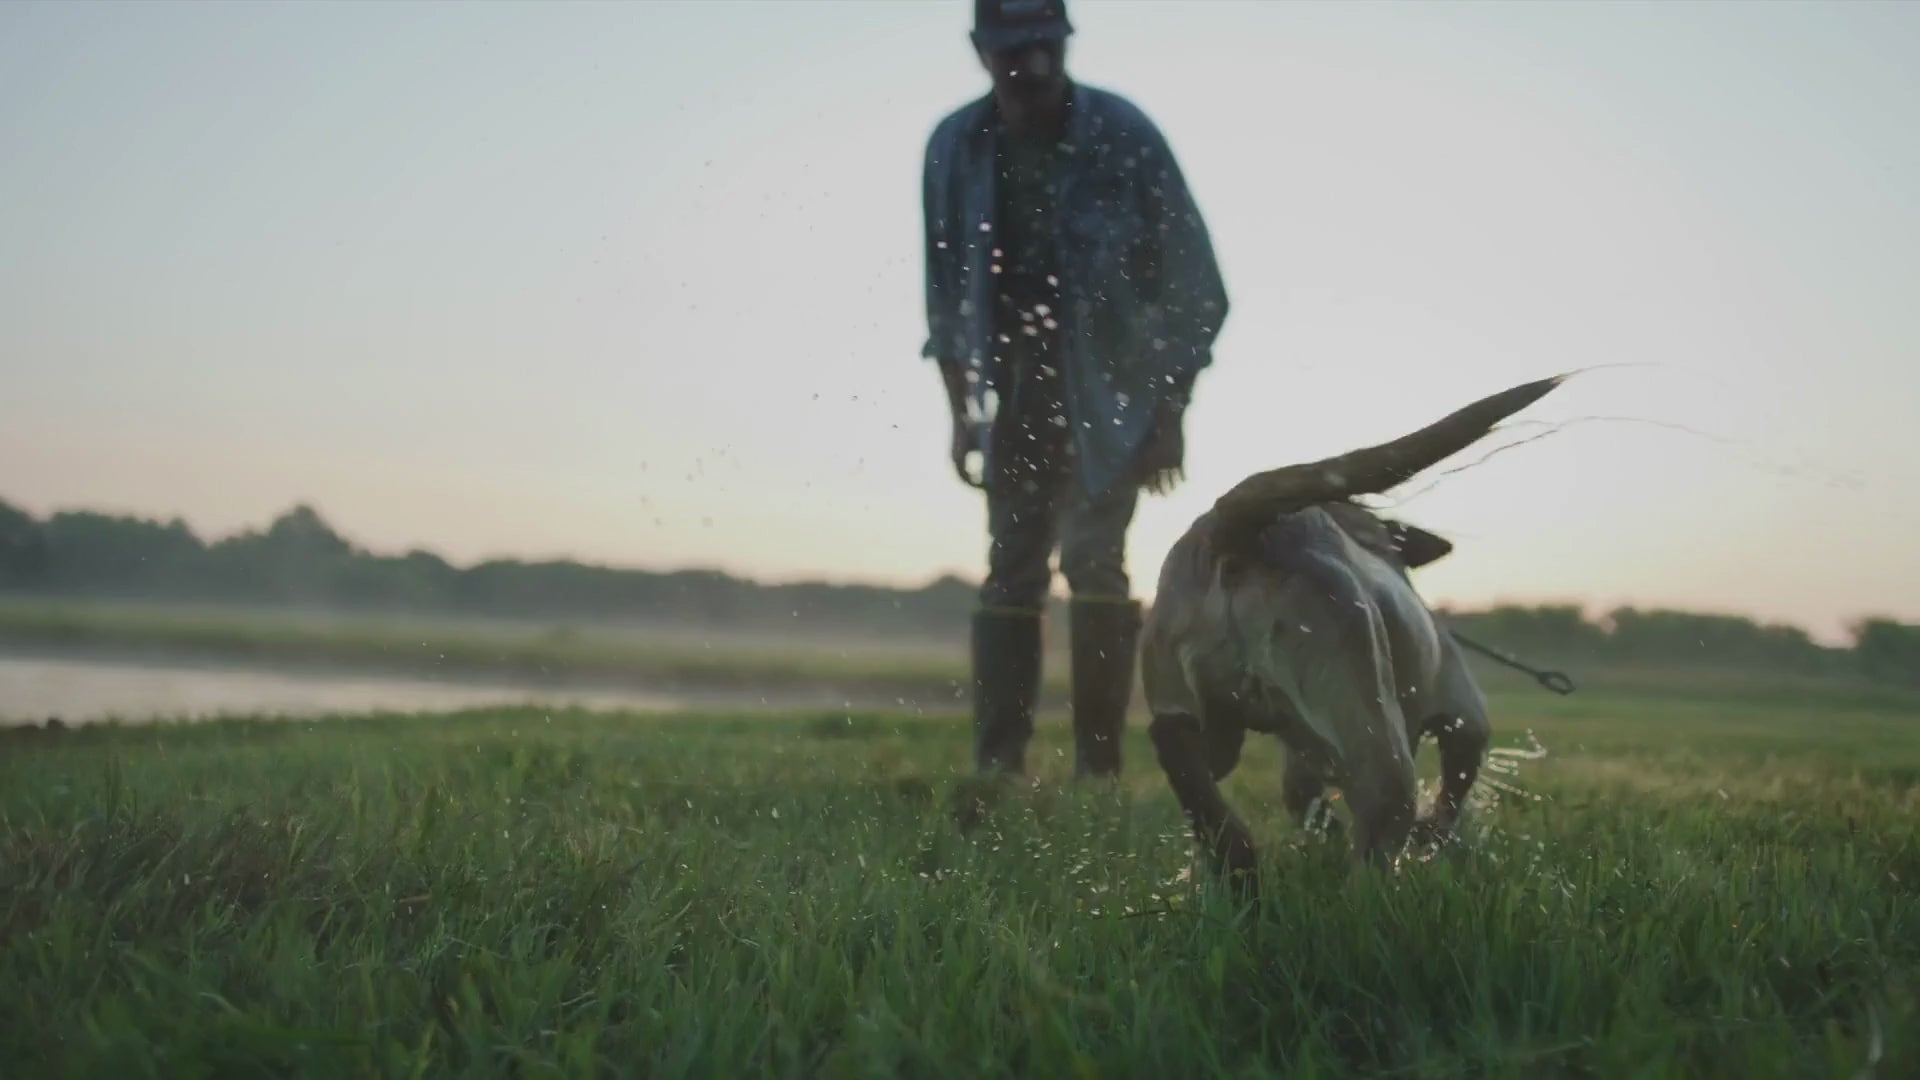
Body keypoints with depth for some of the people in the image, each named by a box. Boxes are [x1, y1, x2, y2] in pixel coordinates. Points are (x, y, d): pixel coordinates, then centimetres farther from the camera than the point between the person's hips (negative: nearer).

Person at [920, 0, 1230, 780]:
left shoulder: (1122, 135, -17)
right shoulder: (955, 146, -8)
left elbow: (1192, 284, -11)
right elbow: (947, 288, 4)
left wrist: (1171, 413, -13)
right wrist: (961, 409, 3)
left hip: (1115, 385, -3)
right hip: (1023, 383, 3)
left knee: (1093, 560, -13)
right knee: (1011, 568, 1)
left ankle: (1098, 765, -9)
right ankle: (996, 767, 4)